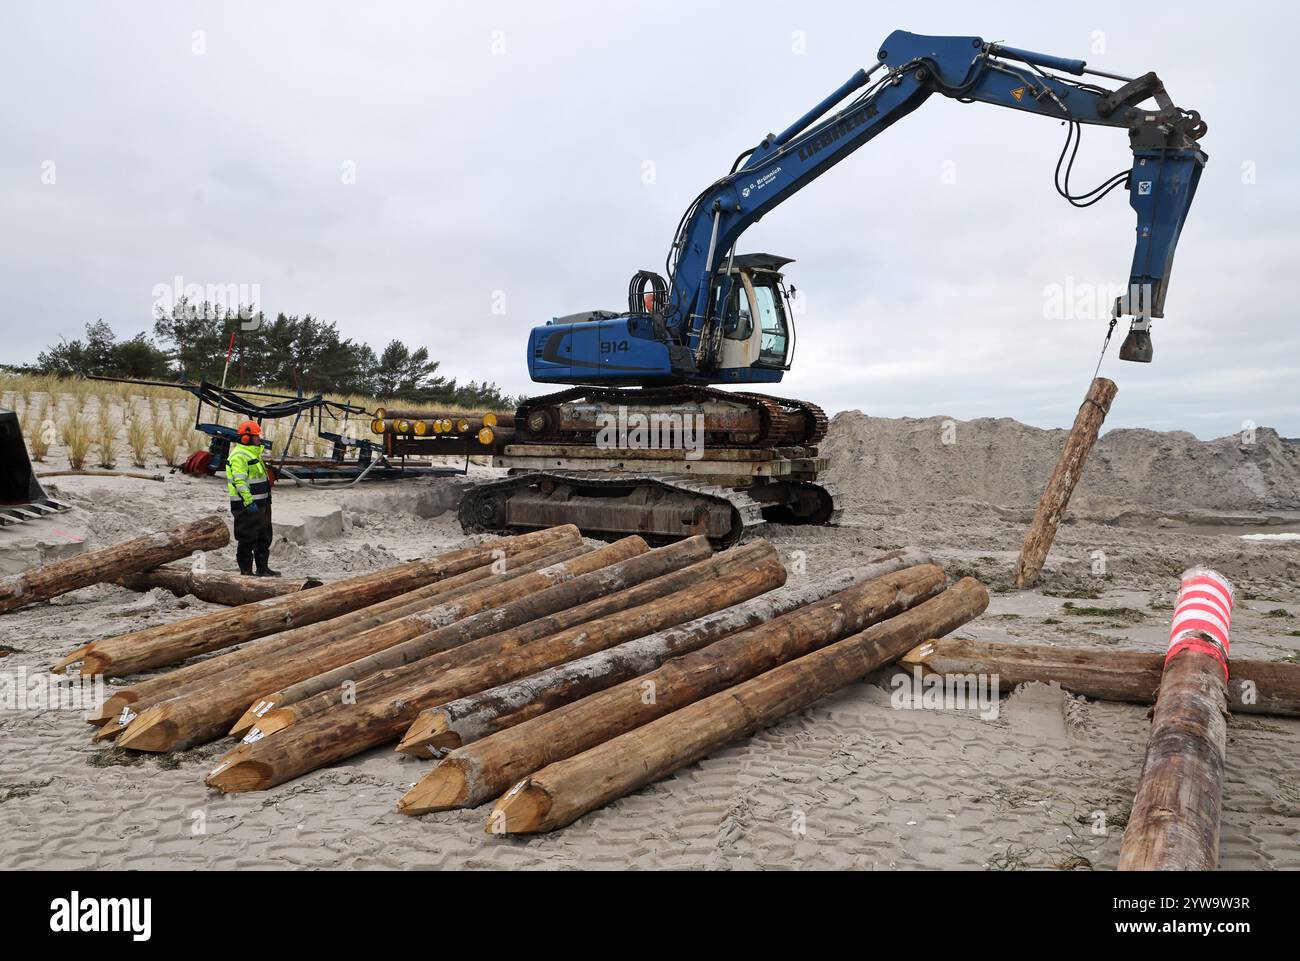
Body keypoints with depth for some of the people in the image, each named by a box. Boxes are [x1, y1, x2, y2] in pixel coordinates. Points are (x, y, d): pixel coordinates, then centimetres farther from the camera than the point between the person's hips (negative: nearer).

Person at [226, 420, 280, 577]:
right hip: (247, 506, -10)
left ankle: (263, 569, 22)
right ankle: (246, 571, 6)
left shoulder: (254, 453, 18)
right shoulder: (239, 456, -15)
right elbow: (239, 482, -24)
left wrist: (265, 502, 26)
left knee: (264, 538, 15)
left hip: (260, 504, 10)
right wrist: (248, 502, -30)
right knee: (247, 540, -2)